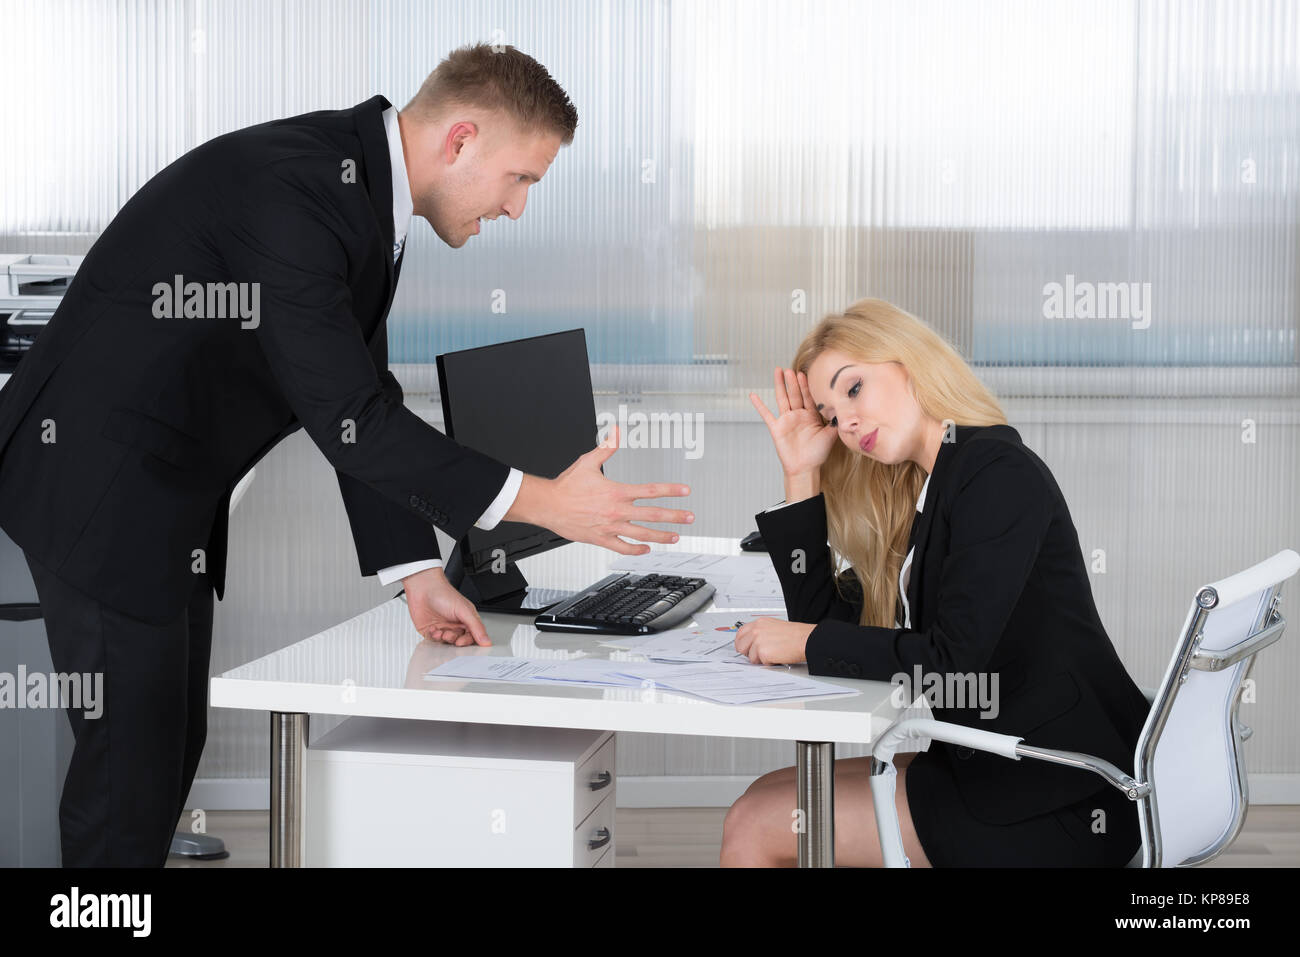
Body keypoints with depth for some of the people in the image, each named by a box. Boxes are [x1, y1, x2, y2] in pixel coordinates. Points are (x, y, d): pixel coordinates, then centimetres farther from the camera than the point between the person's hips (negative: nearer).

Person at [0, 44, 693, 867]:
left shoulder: (363, 192, 6)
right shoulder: (293, 189, -25)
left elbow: (363, 399, 10)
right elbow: (344, 416, -26)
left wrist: (415, 571, 6)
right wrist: (544, 503, -23)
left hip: (170, 490, 10)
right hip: (100, 480, -10)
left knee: (174, 743, 13)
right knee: (132, 756, -5)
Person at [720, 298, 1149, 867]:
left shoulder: (1000, 474, -15)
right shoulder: (918, 499, 13)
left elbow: (952, 659, -22)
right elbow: (827, 622, 12)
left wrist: (804, 642, -12)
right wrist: (802, 477, 8)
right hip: (996, 771, 9)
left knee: (754, 827, -7)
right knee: (764, 802, 10)